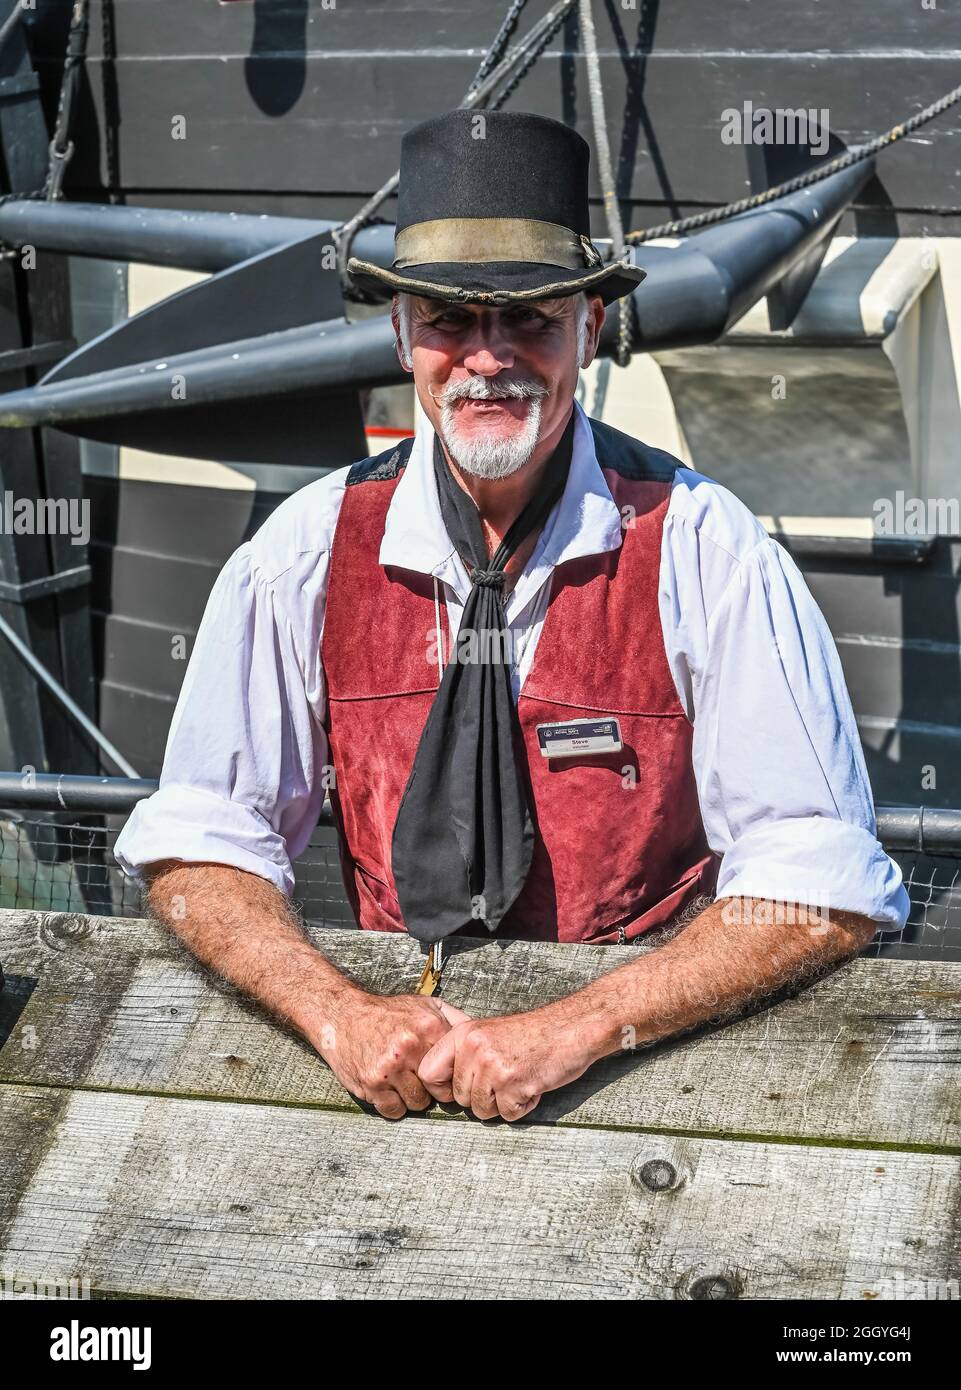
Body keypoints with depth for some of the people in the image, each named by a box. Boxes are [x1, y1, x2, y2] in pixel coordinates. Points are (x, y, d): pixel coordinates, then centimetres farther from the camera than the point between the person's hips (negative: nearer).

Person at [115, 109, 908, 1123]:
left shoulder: (701, 549, -10)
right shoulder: (309, 551, -3)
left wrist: (576, 1029, -23)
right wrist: (339, 1013, -18)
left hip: (661, 1043, -2)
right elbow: (195, 848, -1)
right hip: (403, 1031, 2)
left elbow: (822, 896, -13)